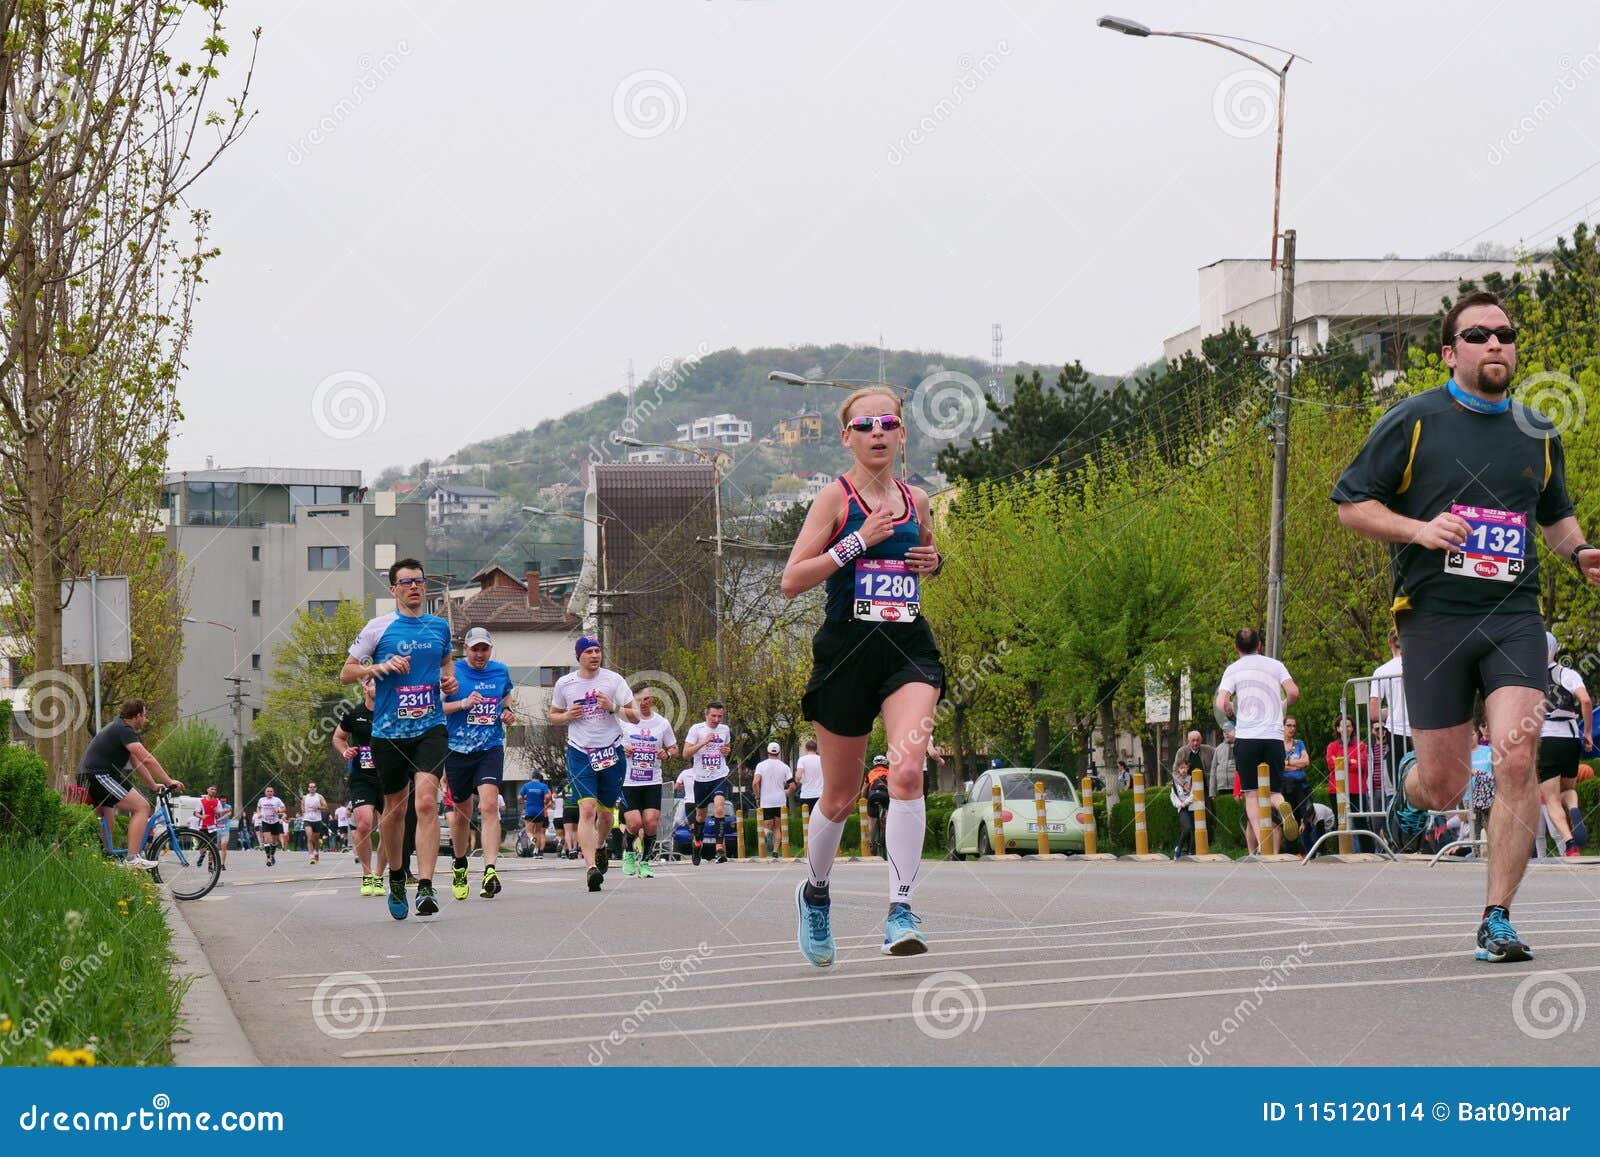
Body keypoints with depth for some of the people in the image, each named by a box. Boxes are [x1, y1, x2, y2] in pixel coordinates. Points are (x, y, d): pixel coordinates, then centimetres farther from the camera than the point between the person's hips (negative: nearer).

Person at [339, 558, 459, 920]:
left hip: (431, 727, 1)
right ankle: (396, 879, 32)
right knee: (395, 807, 9)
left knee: (426, 800, -17)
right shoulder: (378, 628, 0)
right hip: (389, 731, -1)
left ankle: (425, 887, -23)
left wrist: (449, 679, 8)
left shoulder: (440, 627, 10)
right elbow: (346, 673, 2)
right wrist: (380, 667, -15)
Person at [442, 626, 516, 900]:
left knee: (489, 805, -19)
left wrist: (507, 712, 6)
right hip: (457, 751, 0)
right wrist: (463, 704, -19)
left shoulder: (501, 671, 6)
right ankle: (459, 865, 37)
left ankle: (490, 872, -27)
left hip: (490, 749, 0)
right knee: (461, 812, 11)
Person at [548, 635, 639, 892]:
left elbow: (635, 717, 0)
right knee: (587, 809, -18)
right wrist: (568, 716, -5)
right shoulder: (564, 683, 3)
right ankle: (591, 867, -26)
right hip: (580, 753, -1)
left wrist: (613, 707, -17)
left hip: (612, 752, 1)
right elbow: (553, 715, 17)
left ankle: (600, 846, 45)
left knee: (605, 811, 12)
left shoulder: (613, 680, 0)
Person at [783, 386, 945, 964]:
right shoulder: (835, 498, -3)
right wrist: (857, 541, -16)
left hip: (909, 649, 2)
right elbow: (791, 582, -9)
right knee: (840, 797, 9)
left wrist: (933, 561, 8)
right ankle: (814, 891, 36)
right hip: (847, 649, -2)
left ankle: (901, 910, -21)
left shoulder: (915, 501, 10)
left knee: (907, 771, -22)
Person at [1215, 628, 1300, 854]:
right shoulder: (1275, 665, 11)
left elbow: (1221, 703, -5)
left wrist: (1230, 713, 17)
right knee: (1273, 791, 9)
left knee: (1251, 795, 2)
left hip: (1246, 738, -1)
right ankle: (1282, 806, -26)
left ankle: (1260, 844, -17)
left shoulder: (1233, 669, 7)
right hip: (1274, 737, 1)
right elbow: (1294, 692, -2)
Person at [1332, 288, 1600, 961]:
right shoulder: (1412, 422, 1)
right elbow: (1351, 504, 3)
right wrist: (1419, 529, -13)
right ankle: (1410, 784, 41)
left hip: (1514, 617, 2)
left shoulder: (1539, 436, 14)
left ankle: (1497, 920, -9)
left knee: (1516, 760, -17)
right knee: (1446, 786, 1)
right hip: (1434, 619, -2)